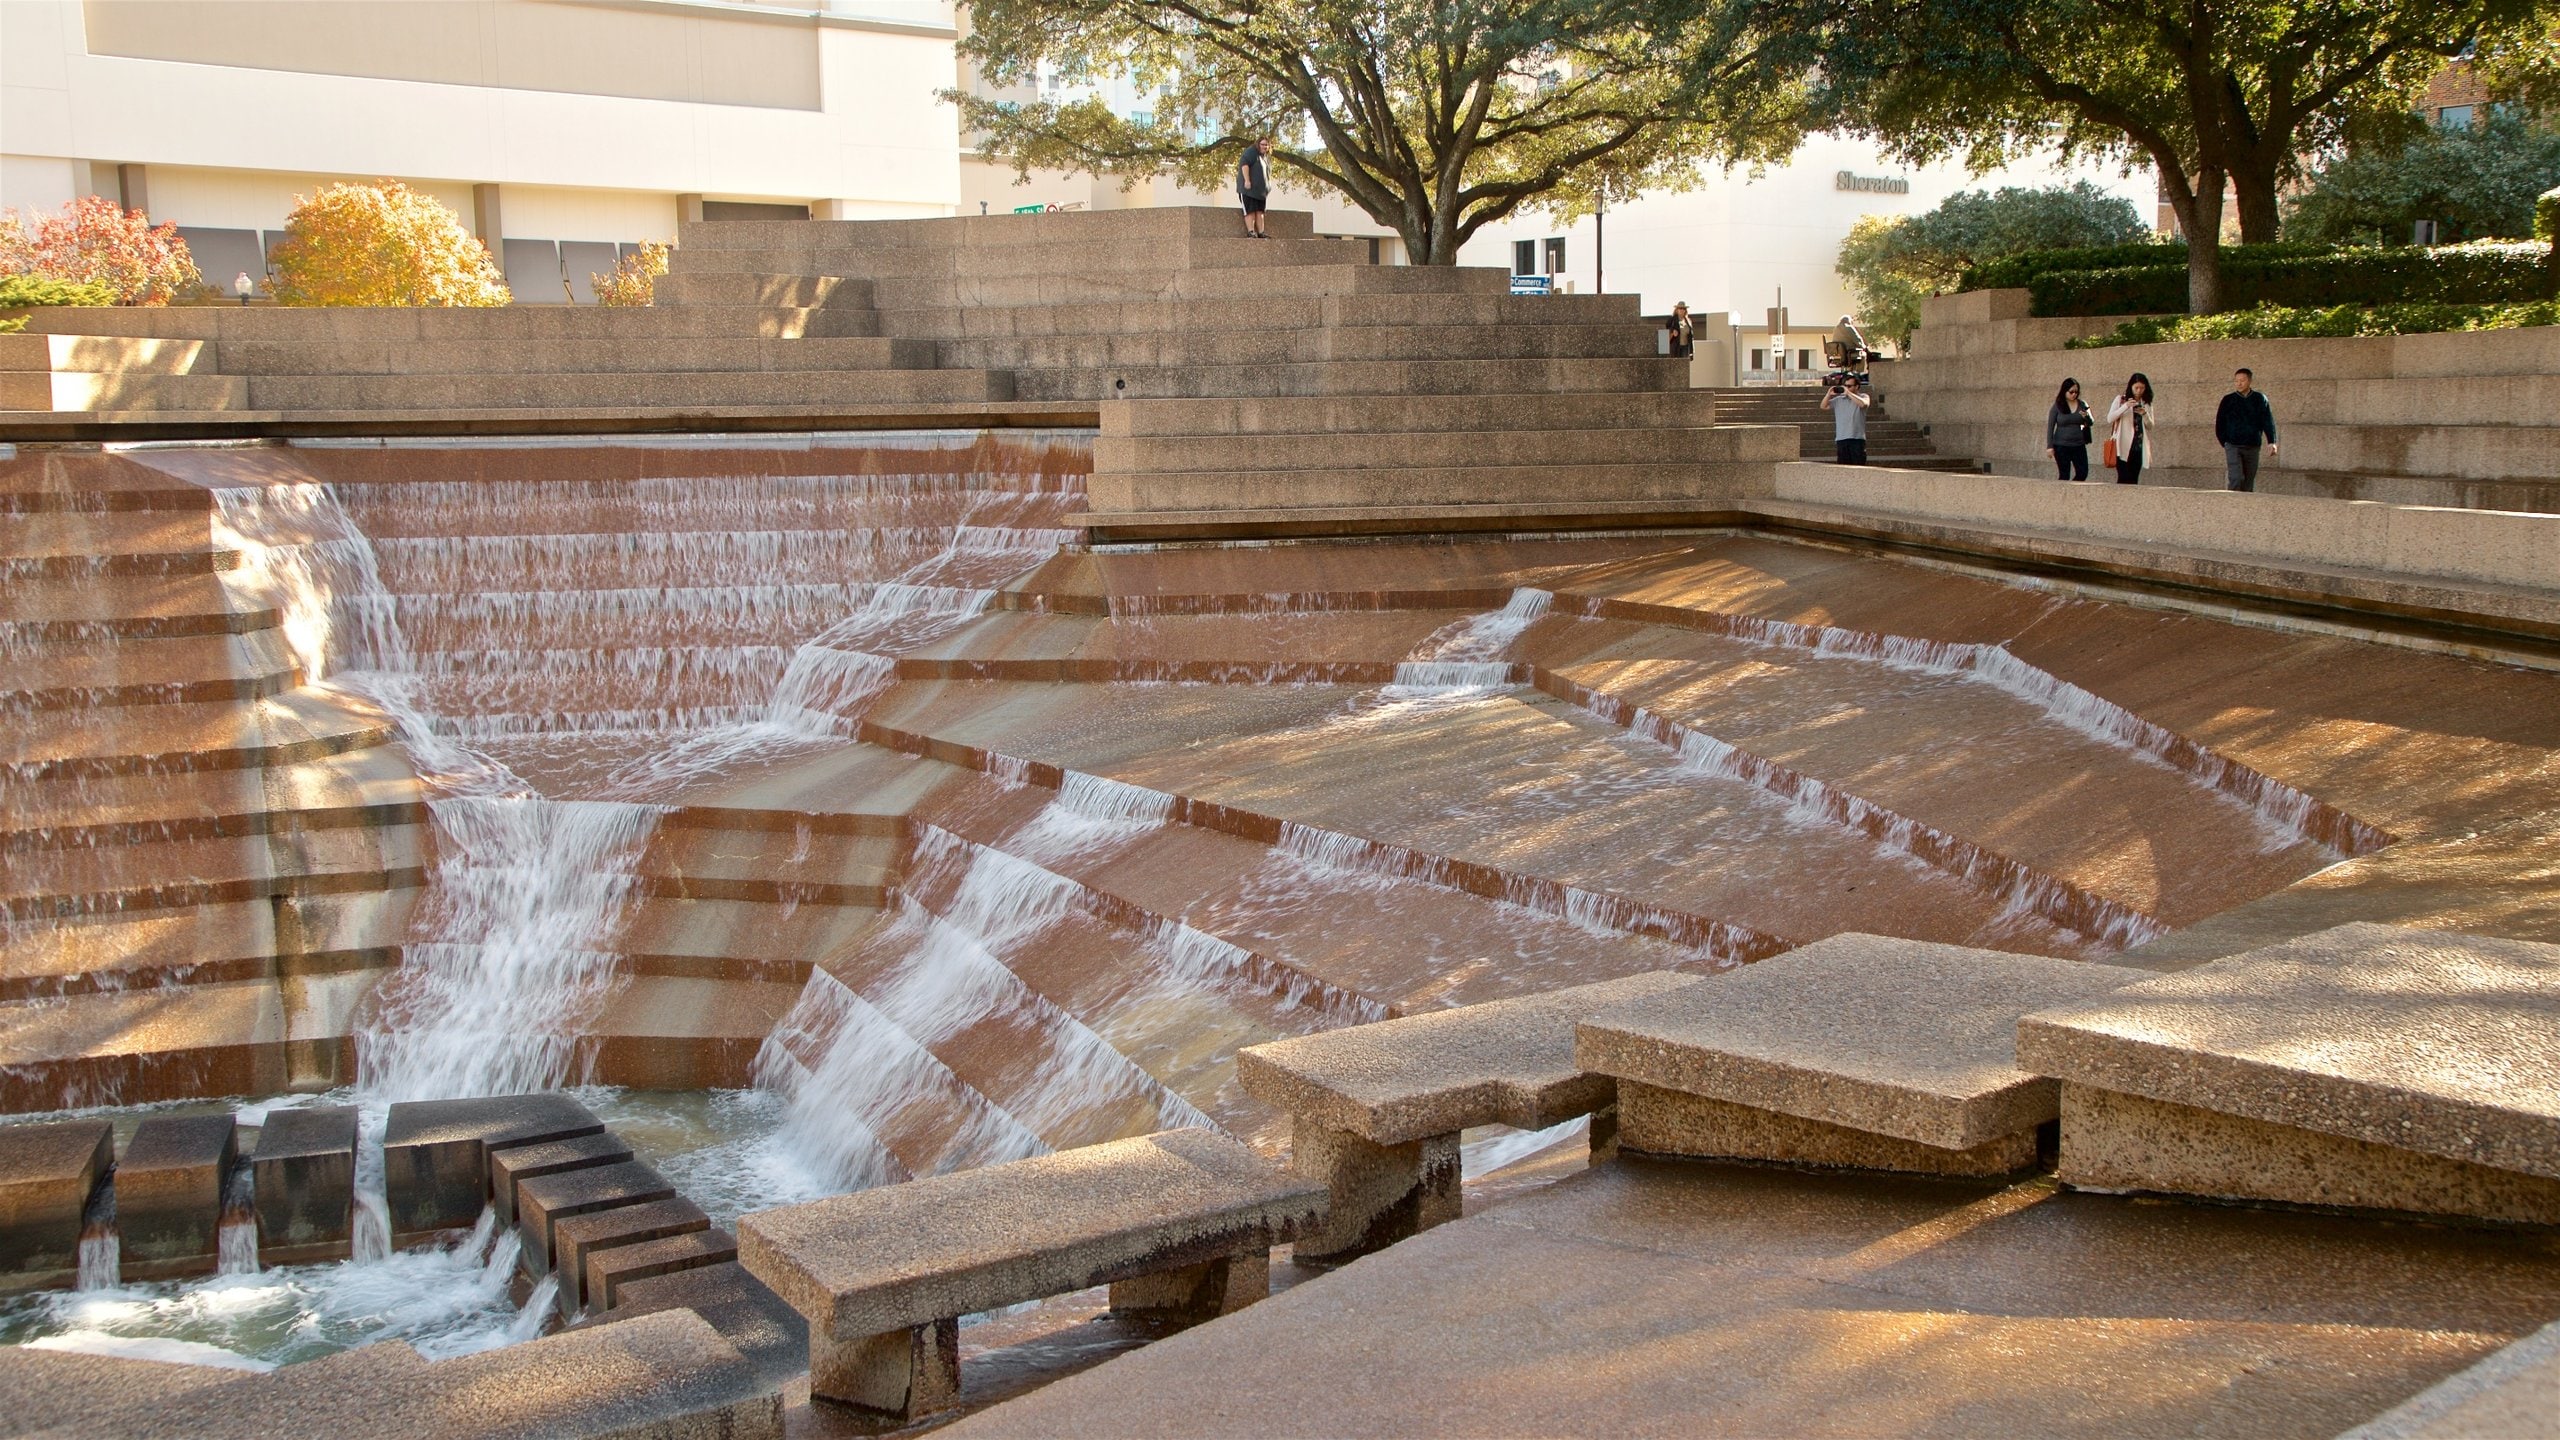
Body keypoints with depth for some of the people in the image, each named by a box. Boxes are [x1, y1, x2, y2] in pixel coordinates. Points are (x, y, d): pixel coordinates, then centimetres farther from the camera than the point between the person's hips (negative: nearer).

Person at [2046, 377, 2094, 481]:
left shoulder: (2082, 405, 5)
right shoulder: (2057, 406, -2)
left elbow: (2091, 423, 9)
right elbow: (2050, 427, -1)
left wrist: (2086, 417, -15)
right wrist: (2049, 446, -7)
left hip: (2079, 445, 3)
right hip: (2061, 446, -3)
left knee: (2082, 473, 0)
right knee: (2064, 475, -1)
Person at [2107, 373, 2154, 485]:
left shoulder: (2146, 404, 14)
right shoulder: (2120, 400, 5)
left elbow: (2150, 426, 11)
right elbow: (2109, 418, -6)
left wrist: (2145, 414, -9)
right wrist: (2126, 406, -18)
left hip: (2139, 447, 3)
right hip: (2123, 446, -3)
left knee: (2133, 480, 0)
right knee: (2124, 479, -12)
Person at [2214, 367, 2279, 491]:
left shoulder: (2260, 399, 6)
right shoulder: (2228, 400, 5)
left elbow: (2268, 421, 1)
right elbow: (2220, 423, 9)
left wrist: (2271, 442, -12)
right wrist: (2225, 443, 1)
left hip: (2252, 447, 2)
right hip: (2233, 447, -2)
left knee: (2249, 483, 5)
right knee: (2236, 479, -17)